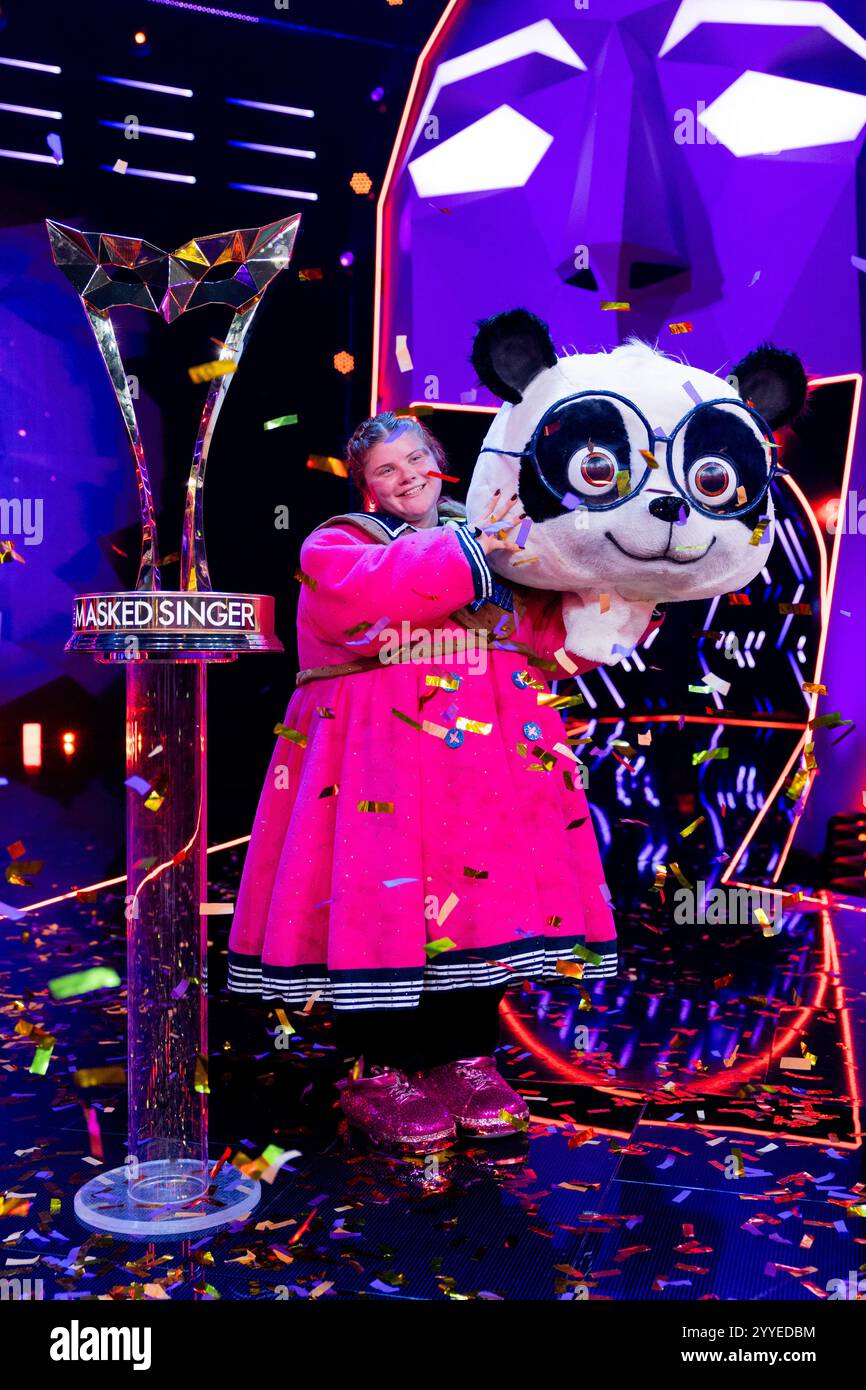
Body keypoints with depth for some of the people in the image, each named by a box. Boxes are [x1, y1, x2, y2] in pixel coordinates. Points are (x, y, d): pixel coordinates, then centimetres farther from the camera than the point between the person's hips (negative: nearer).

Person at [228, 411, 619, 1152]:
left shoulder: (498, 541, 19)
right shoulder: (334, 547, 7)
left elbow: (556, 636, 11)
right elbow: (374, 590, -18)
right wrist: (468, 549, -17)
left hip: (488, 757, 4)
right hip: (378, 759, -4)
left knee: (487, 895, 3)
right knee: (380, 901, -7)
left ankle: (466, 1058, 19)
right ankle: (376, 1072, 9)